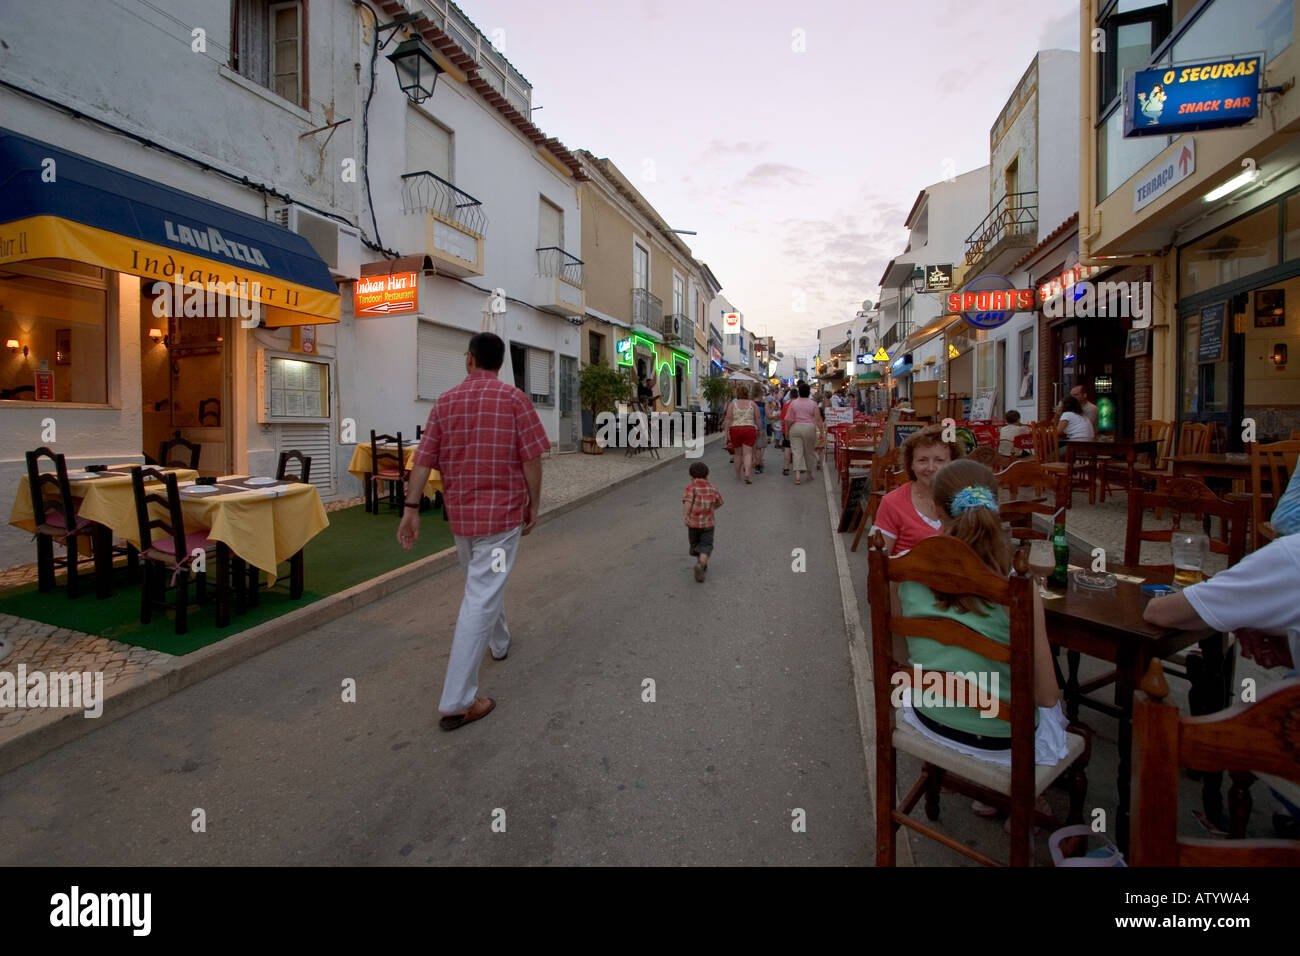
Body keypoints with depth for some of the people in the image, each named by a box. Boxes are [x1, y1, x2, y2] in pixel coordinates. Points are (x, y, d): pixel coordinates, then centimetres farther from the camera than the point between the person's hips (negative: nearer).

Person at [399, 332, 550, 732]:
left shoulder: (445, 402, 4)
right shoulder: (513, 399, -7)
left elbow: (423, 459, -1)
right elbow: (531, 459, -10)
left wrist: (411, 508, 1)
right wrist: (533, 505, 0)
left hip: (460, 514, 5)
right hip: (502, 513, -5)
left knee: (481, 583, 26)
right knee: (481, 600, -4)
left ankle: (499, 643, 49)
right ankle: (456, 702, -3)